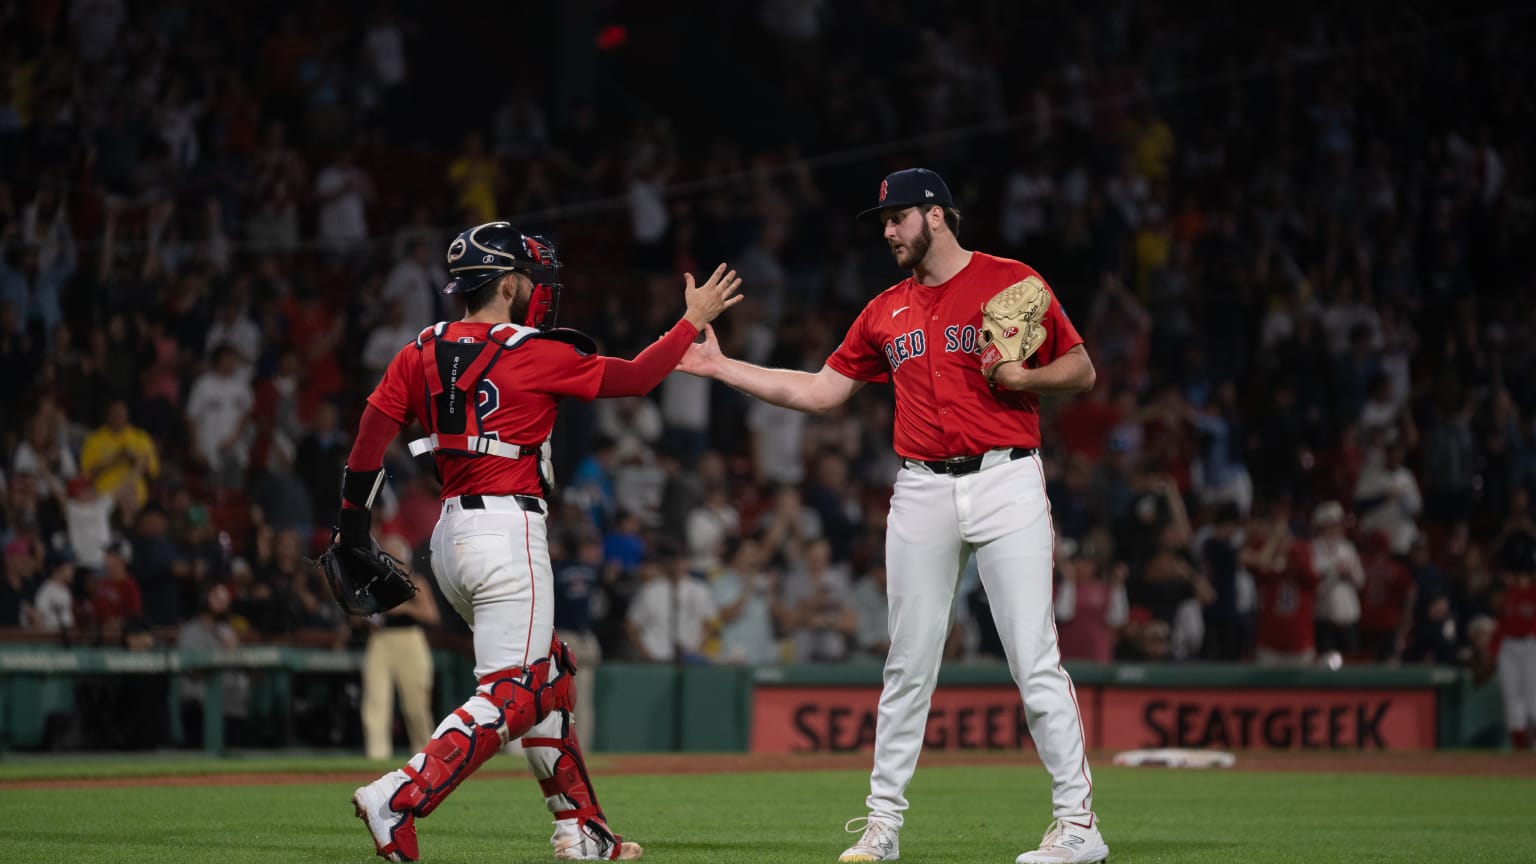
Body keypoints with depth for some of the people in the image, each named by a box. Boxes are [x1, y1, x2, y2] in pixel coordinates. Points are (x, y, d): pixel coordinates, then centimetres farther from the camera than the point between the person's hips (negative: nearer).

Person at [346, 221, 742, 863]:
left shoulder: (421, 353, 8)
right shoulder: (536, 354, -7)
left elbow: (372, 430, 5)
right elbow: (634, 377, 1)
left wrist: (353, 522, 12)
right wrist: (693, 321, 14)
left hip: (449, 538, 8)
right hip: (507, 529, -8)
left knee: (547, 673, 19)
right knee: (511, 695, -9)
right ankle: (397, 799, -25)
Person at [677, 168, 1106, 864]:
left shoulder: (1012, 282, 1)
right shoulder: (886, 311, 15)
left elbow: (1081, 371, 5)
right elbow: (822, 390, 16)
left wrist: (1026, 377, -15)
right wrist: (720, 367, 13)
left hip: (1005, 482, -5)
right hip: (923, 490, 5)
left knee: (1034, 659, -8)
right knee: (908, 664, 6)